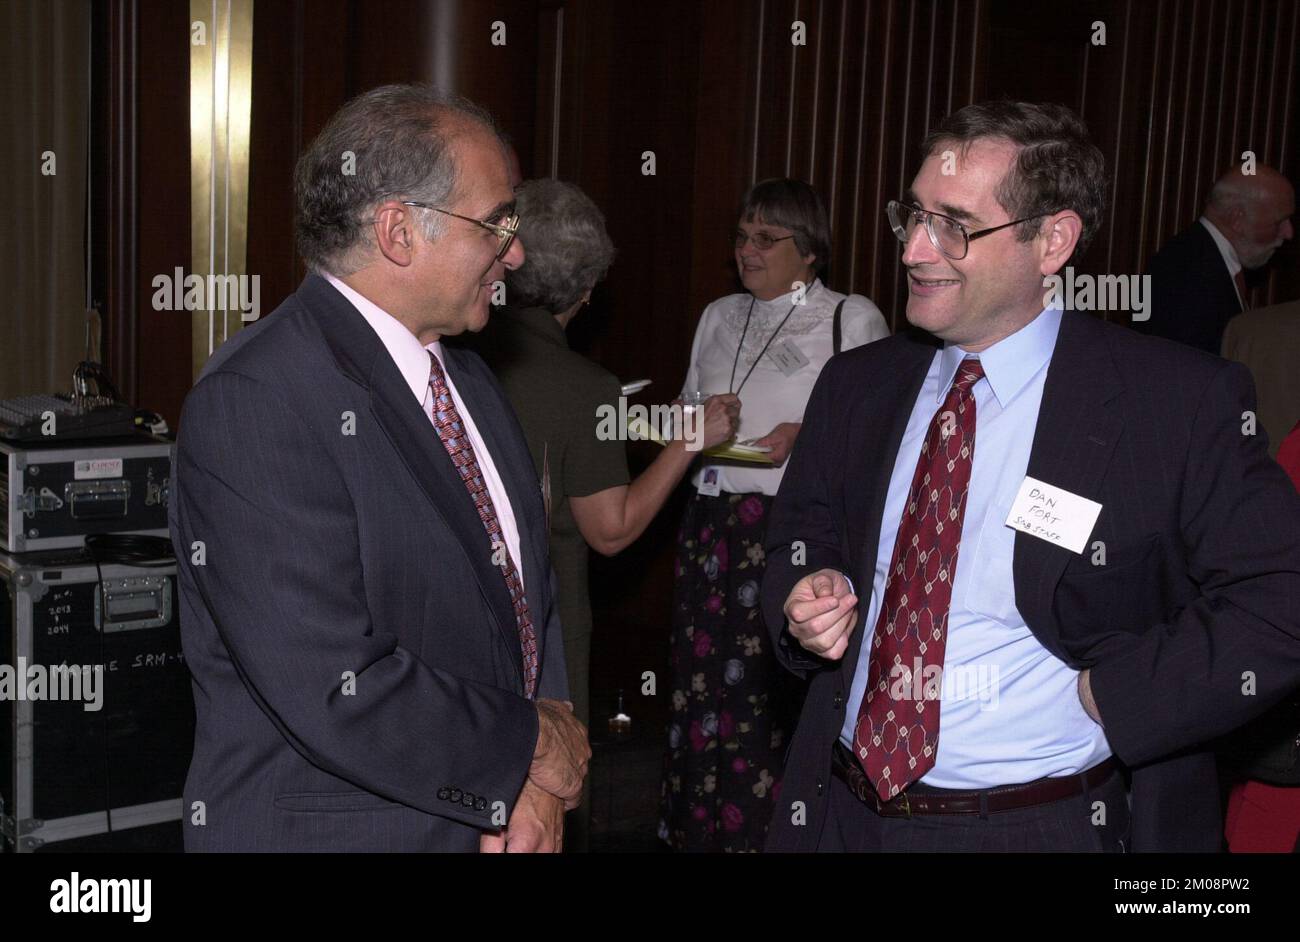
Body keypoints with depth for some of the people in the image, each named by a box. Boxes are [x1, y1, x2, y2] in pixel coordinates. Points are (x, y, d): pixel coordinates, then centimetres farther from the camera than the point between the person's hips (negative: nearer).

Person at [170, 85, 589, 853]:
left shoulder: (468, 379, 6)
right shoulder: (256, 403, -21)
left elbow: (526, 588, 8)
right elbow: (335, 696, -26)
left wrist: (537, 790, -7)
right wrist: (531, 748, -13)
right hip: (333, 826, -7)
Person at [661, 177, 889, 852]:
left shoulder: (853, 319, 0)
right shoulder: (719, 317, 16)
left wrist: (807, 435, -17)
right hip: (712, 520, 5)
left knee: (779, 691, -4)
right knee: (705, 681, 8)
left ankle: (770, 827, 12)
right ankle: (702, 826, 23)